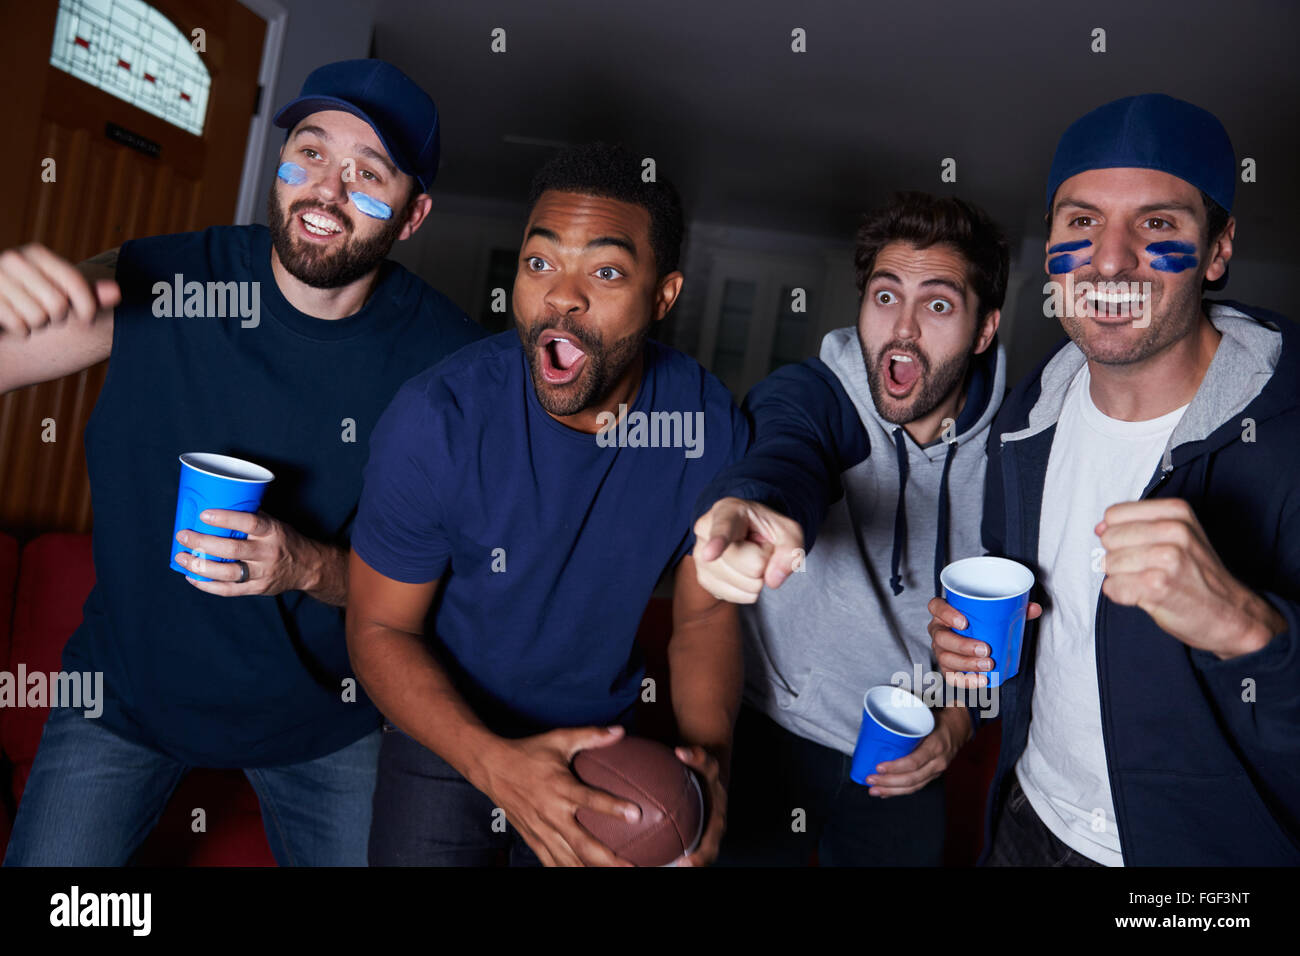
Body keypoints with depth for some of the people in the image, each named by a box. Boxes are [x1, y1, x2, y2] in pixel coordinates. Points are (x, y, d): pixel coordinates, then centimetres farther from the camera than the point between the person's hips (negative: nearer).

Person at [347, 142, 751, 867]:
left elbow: (706, 615, -7)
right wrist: (493, 762, -33)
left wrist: (710, 752, -24)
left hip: (603, 730, 3)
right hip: (448, 733, -2)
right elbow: (381, 628, -18)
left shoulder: (714, 428, -19)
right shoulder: (437, 421, -27)